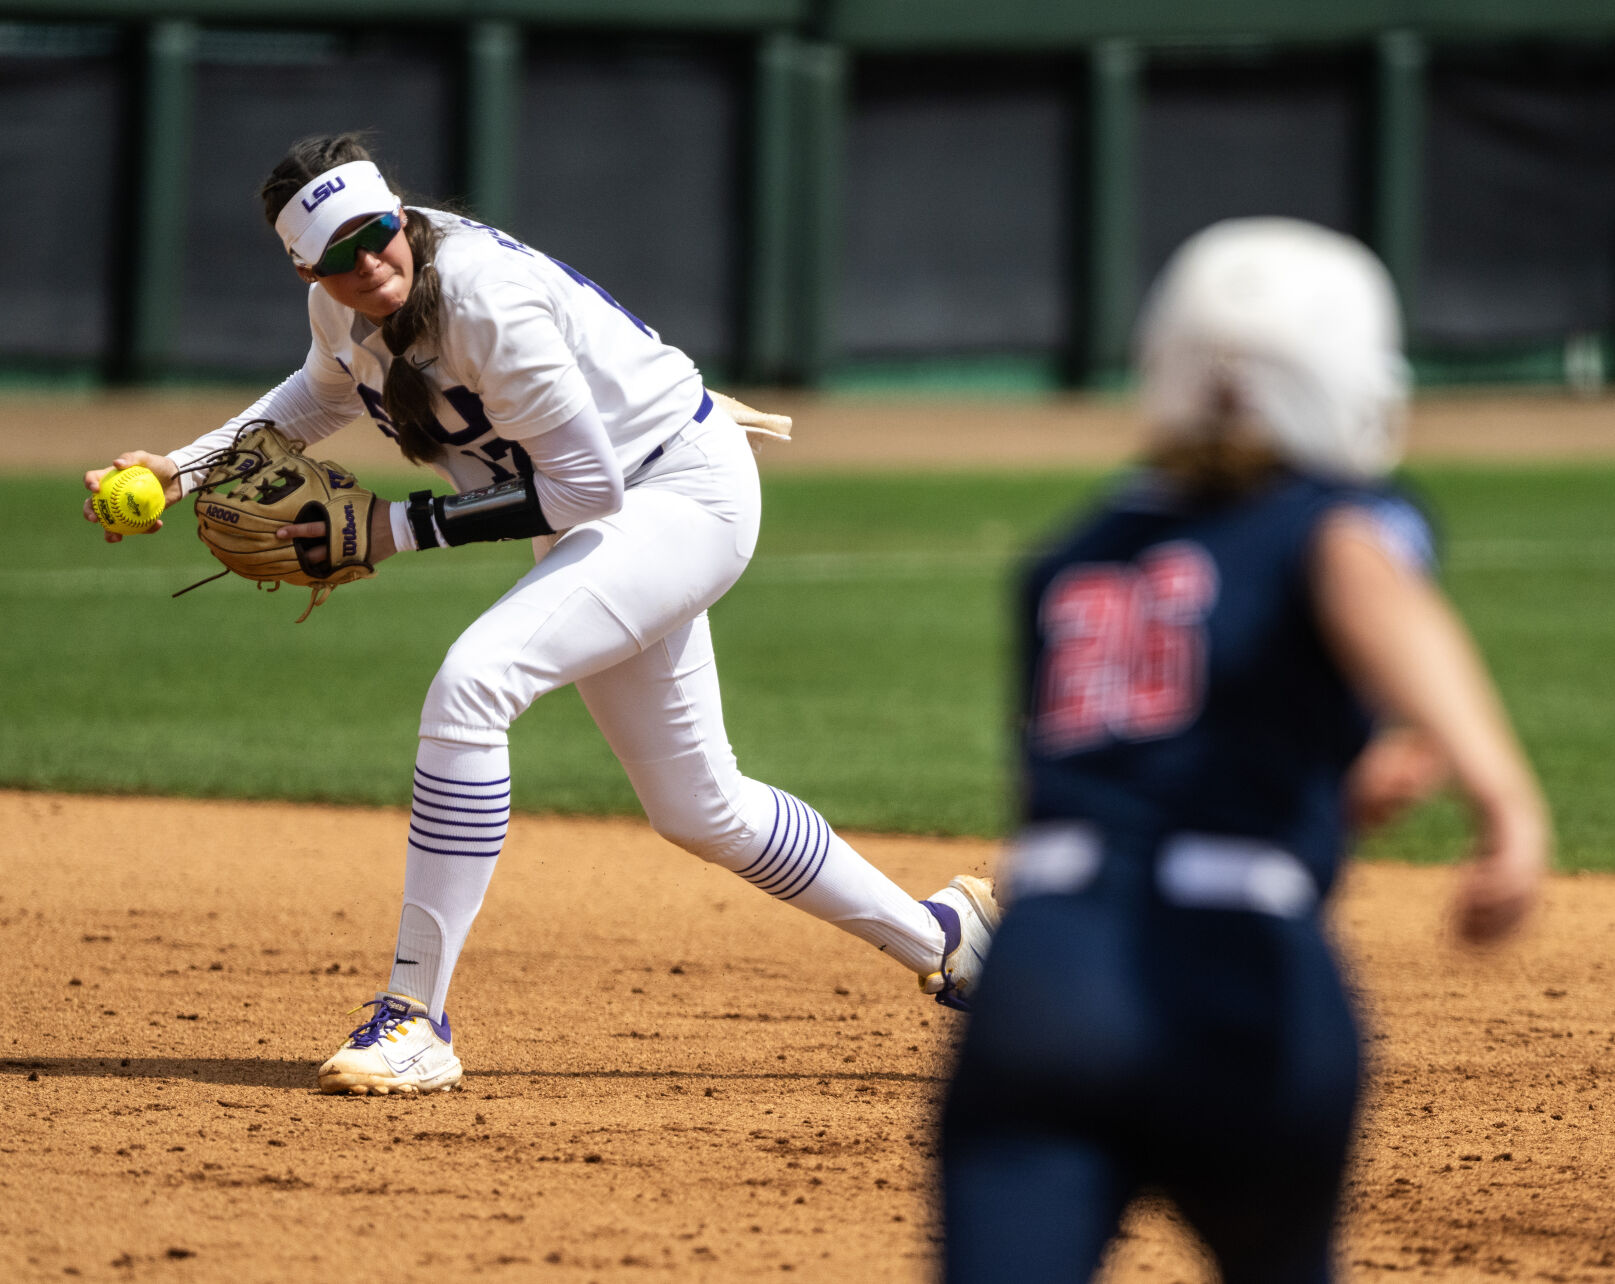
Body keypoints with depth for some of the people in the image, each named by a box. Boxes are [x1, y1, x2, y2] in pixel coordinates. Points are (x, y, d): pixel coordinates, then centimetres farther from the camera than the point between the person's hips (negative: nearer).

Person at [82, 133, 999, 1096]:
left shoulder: (485, 298, -31)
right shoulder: (343, 302, -7)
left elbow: (586, 485, -28)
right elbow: (328, 392, 19)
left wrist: (394, 530, -25)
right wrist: (183, 470, 6)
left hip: (687, 495, -10)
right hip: (605, 527, 10)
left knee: (471, 683, -29)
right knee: (700, 810, 16)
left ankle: (417, 1019, -27)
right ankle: (938, 938, 36)